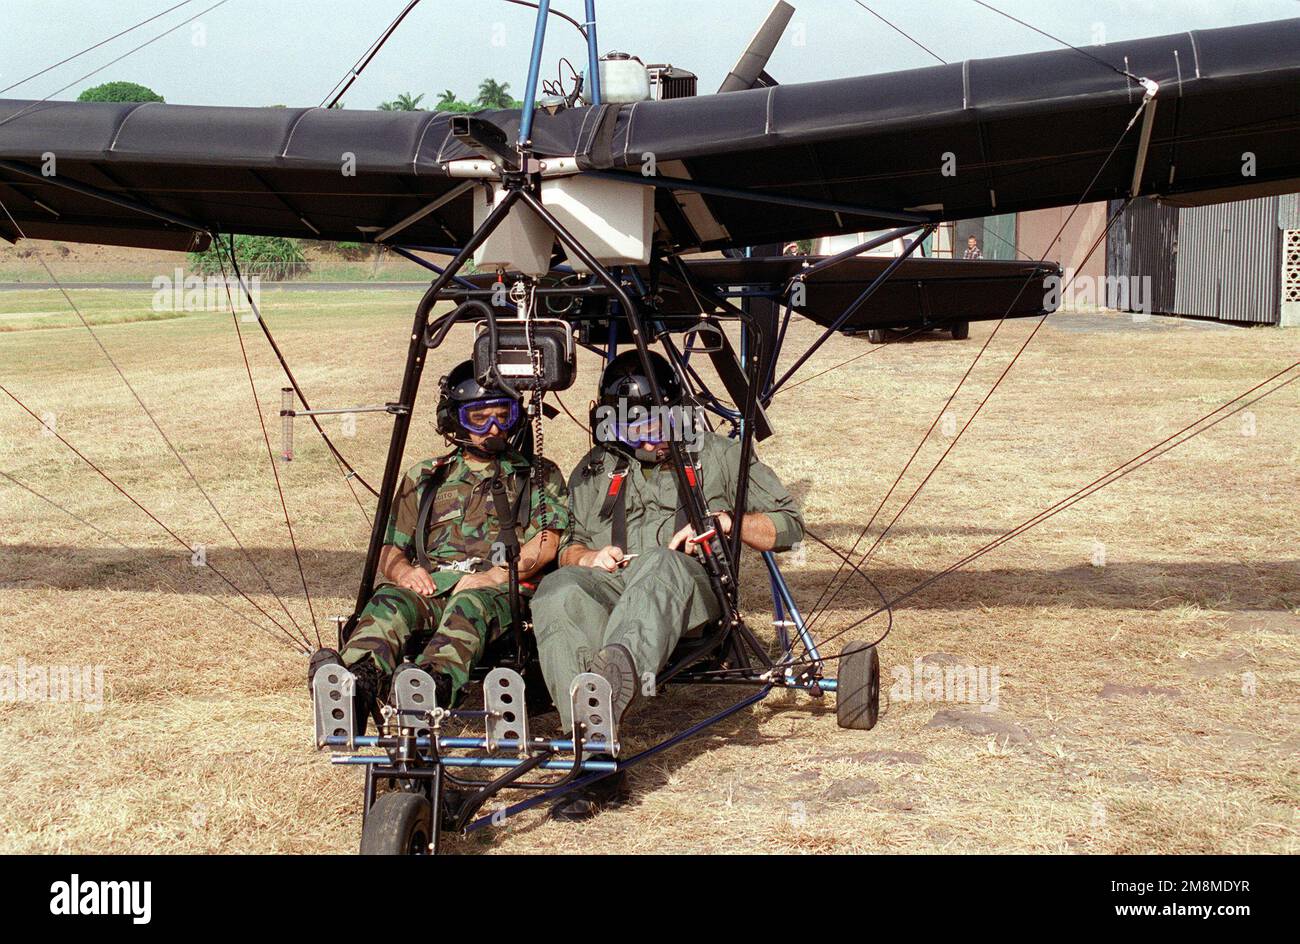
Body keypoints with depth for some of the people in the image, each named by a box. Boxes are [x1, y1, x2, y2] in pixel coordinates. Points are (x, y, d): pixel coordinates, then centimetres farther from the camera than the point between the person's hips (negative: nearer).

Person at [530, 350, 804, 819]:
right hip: (607, 585, 2)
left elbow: (788, 525, 19)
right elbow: (567, 547, 29)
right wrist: (588, 557, 5)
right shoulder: (594, 470, 30)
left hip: (692, 589, -2)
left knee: (659, 565, -40)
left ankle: (618, 666, -73)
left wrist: (727, 521, 1)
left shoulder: (717, 455, 23)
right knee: (558, 591, -35)